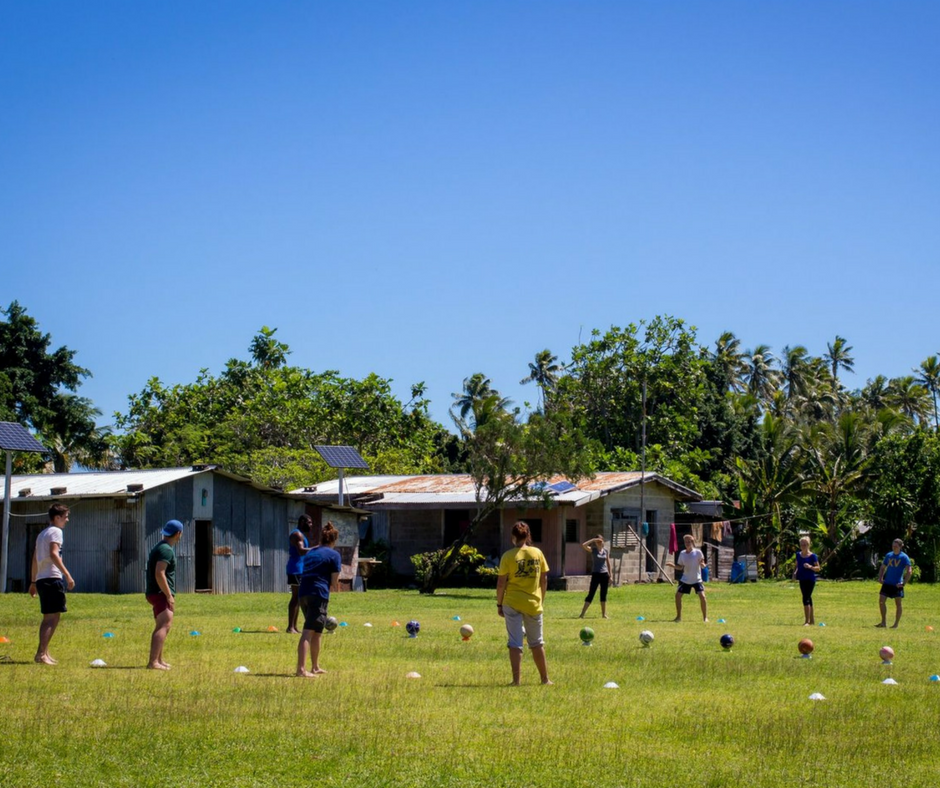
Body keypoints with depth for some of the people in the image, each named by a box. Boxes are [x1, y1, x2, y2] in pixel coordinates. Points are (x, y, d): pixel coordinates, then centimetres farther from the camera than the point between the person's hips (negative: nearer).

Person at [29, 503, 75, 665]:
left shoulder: (42, 533, 22)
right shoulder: (56, 531, -5)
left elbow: (35, 559, 24)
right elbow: (54, 554, -19)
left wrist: (33, 581, 29)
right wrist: (67, 575, -23)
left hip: (41, 579, 9)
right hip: (52, 578, -9)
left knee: (48, 617, 16)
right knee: (54, 617, -10)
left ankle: (44, 653, 18)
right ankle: (41, 653, -17)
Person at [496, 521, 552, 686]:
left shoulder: (508, 556, -8)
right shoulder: (537, 553, 1)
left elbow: (501, 583, -8)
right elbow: (544, 580, 5)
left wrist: (499, 604, 2)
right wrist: (541, 600, 16)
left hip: (512, 604, -3)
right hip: (533, 604, 3)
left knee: (515, 643, 2)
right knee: (536, 643, 16)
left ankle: (517, 679, -4)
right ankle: (545, 678, 23)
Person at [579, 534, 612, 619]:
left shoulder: (605, 550, 7)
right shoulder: (593, 550, -2)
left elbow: (608, 563, 13)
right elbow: (584, 545, -19)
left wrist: (610, 574, 11)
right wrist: (593, 540, -17)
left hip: (604, 574, 3)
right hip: (595, 574, -3)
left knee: (603, 595, 8)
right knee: (591, 594, -7)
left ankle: (604, 614, 16)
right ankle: (582, 614, -6)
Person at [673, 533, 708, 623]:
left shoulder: (698, 552, -8)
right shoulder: (682, 554, 3)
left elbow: (703, 565, -8)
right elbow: (680, 567, 9)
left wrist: (702, 564, -31)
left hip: (697, 579, -4)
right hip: (685, 579, 4)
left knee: (702, 596, -18)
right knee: (678, 595, -3)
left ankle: (705, 617, -5)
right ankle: (679, 616, 11)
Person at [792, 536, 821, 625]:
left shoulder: (812, 556, -7)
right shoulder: (798, 555, 9)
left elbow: (818, 568, -6)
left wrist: (810, 567, -24)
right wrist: (795, 572, 2)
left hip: (810, 579, -6)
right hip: (802, 579, 6)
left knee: (806, 598, -13)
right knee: (808, 599, 13)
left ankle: (807, 621, -12)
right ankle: (812, 620, 22)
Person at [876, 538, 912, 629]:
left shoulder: (904, 557, -6)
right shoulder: (889, 555, 9)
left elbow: (909, 571, -11)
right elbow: (882, 568, 19)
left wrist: (903, 583, -16)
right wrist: (880, 578, 5)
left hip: (897, 584, -5)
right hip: (887, 583, 5)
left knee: (898, 604, 3)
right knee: (881, 601, -1)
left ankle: (896, 624, 10)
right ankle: (884, 622, 9)